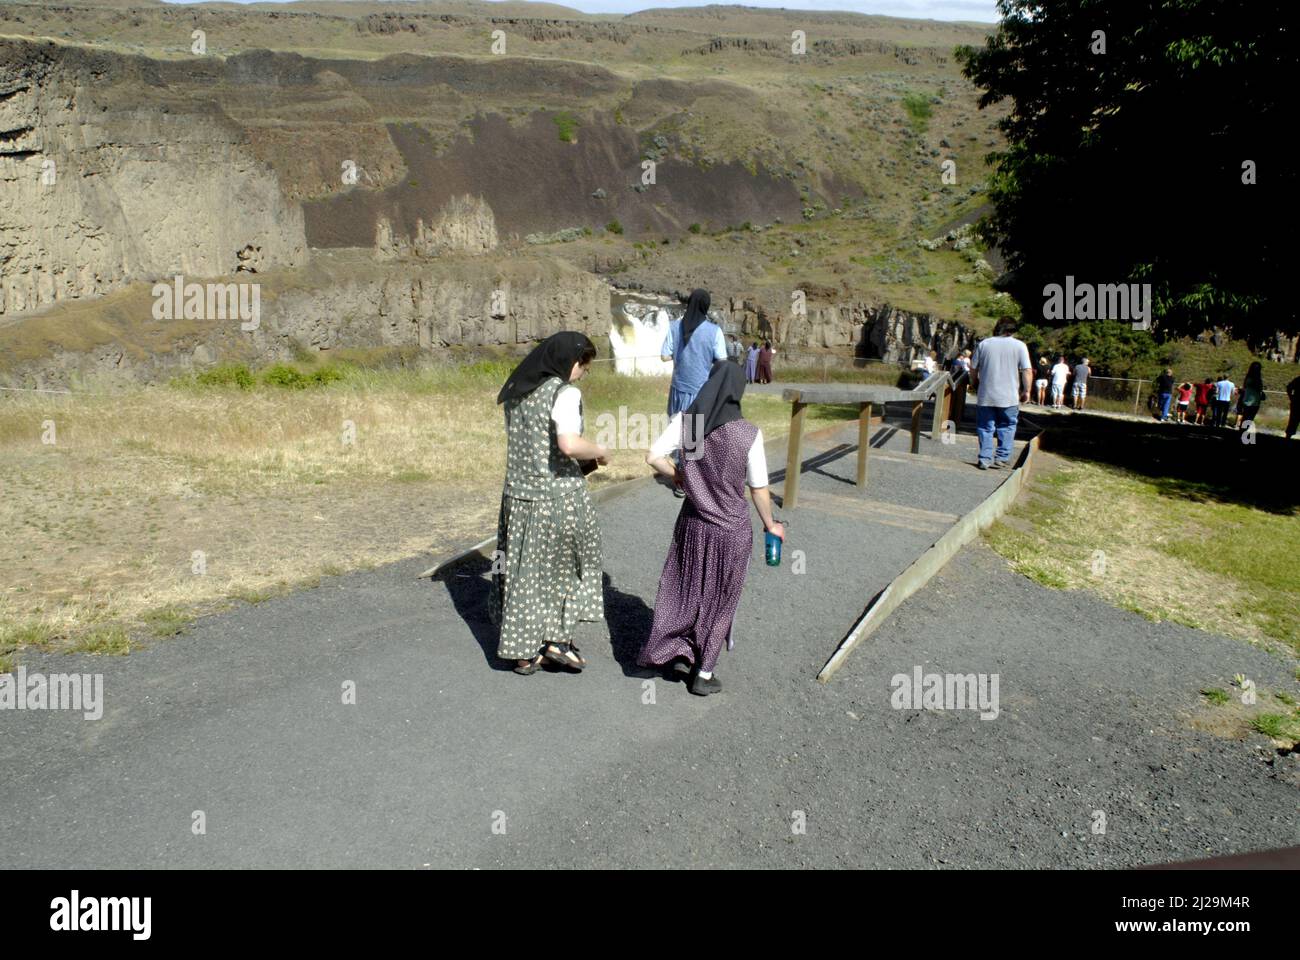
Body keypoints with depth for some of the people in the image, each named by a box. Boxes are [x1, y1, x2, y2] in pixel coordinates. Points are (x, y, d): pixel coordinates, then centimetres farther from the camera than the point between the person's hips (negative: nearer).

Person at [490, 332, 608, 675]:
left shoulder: (516, 391, 9)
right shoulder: (564, 393, -14)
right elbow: (569, 444, -28)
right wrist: (600, 452, -8)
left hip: (519, 493, 6)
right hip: (560, 496, -6)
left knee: (524, 570, 13)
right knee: (568, 564, 15)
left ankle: (524, 652, 19)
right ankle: (558, 638, 15)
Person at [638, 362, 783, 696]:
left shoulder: (685, 420, -11)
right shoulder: (748, 434, -18)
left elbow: (653, 457, -14)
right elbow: (759, 489, -11)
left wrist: (680, 477, 5)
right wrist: (770, 525, 5)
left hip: (693, 523, 2)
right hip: (732, 529, -2)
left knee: (687, 588, 25)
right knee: (719, 598, 15)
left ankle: (680, 653, 30)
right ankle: (703, 674, 25)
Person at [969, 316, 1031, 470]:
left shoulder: (984, 344, 2)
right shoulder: (1019, 345, -3)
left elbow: (973, 369, 7)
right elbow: (1026, 371, -7)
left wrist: (975, 384, 22)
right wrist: (1026, 391, 2)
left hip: (985, 396, 1)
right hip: (1009, 397, -1)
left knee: (985, 428, 8)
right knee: (1007, 427, 11)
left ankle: (984, 459, 5)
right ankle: (1001, 458, 9)